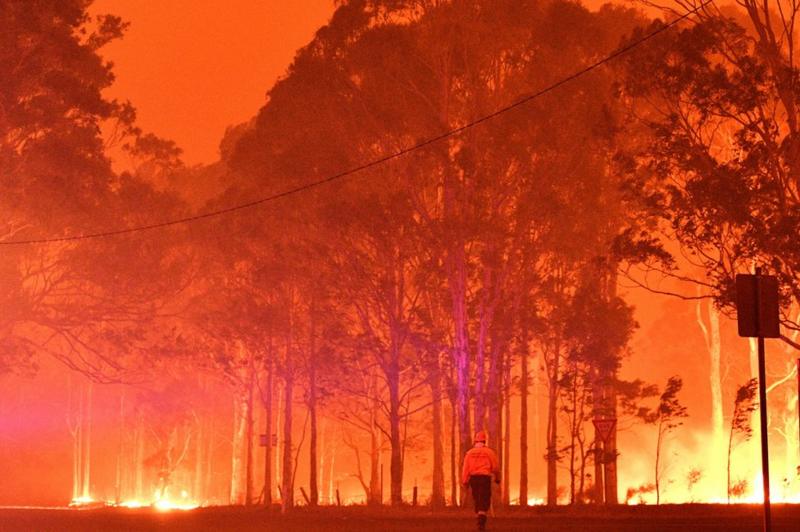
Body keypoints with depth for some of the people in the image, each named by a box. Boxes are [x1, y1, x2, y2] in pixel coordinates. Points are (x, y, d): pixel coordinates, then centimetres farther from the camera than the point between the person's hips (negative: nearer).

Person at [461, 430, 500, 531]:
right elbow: (495, 466, 0)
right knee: (485, 500, -5)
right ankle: (481, 522, -23)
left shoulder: (470, 453, 5)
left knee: (477, 500, 17)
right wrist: (497, 478, 16)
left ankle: (480, 521, 25)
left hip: (473, 478, 3)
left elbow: (465, 468, -1)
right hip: (485, 477, -3)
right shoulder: (489, 452, -2)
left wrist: (465, 481, 1)